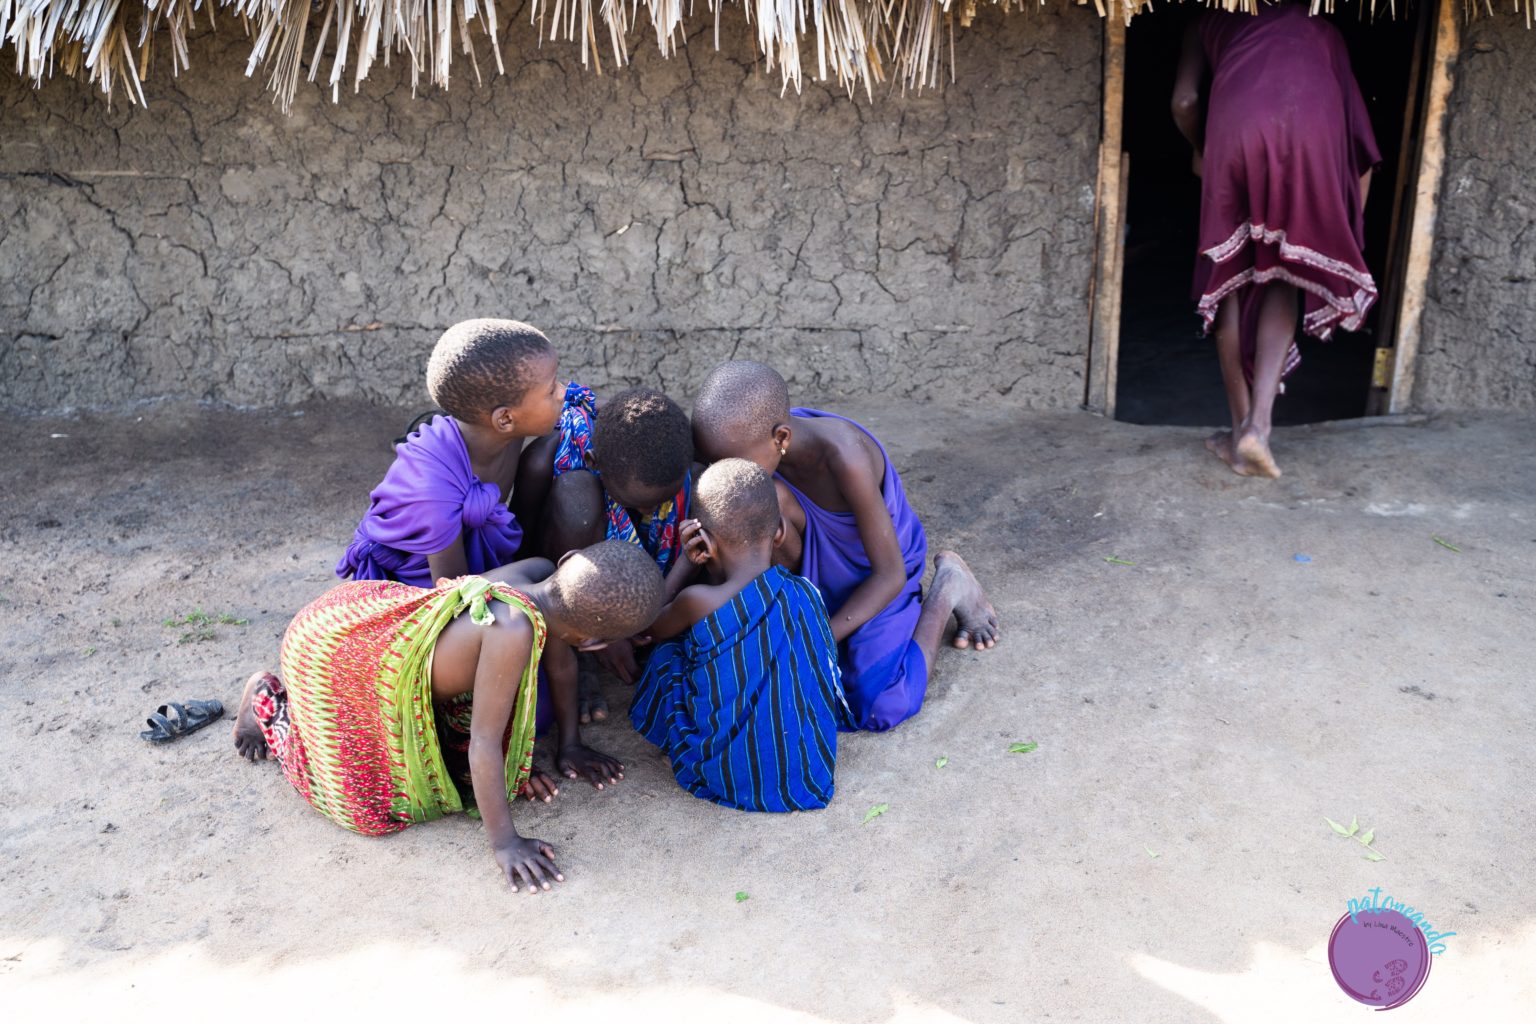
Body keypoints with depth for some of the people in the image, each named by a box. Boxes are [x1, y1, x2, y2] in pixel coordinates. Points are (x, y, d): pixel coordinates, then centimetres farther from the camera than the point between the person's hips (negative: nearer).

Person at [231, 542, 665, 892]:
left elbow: (557, 648, 4)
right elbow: (485, 741, -31)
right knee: (368, 804, 5)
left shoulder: (537, 572, -16)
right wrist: (504, 842, -22)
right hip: (332, 650, -7)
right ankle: (268, 699, 21)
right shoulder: (515, 631, -39)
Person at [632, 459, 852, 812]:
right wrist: (712, 569, 6)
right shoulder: (807, 594, -7)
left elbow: (653, 629, 4)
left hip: (731, 779, -5)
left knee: (665, 654, 13)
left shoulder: (699, 602, -20)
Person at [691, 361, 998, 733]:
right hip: (822, 563, 5)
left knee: (880, 709, -17)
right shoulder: (757, 433, -20)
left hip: (876, 575, -4)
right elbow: (790, 559, -13)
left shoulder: (842, 457, -38)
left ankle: (947, 587, 7)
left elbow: (890, 574, -28)